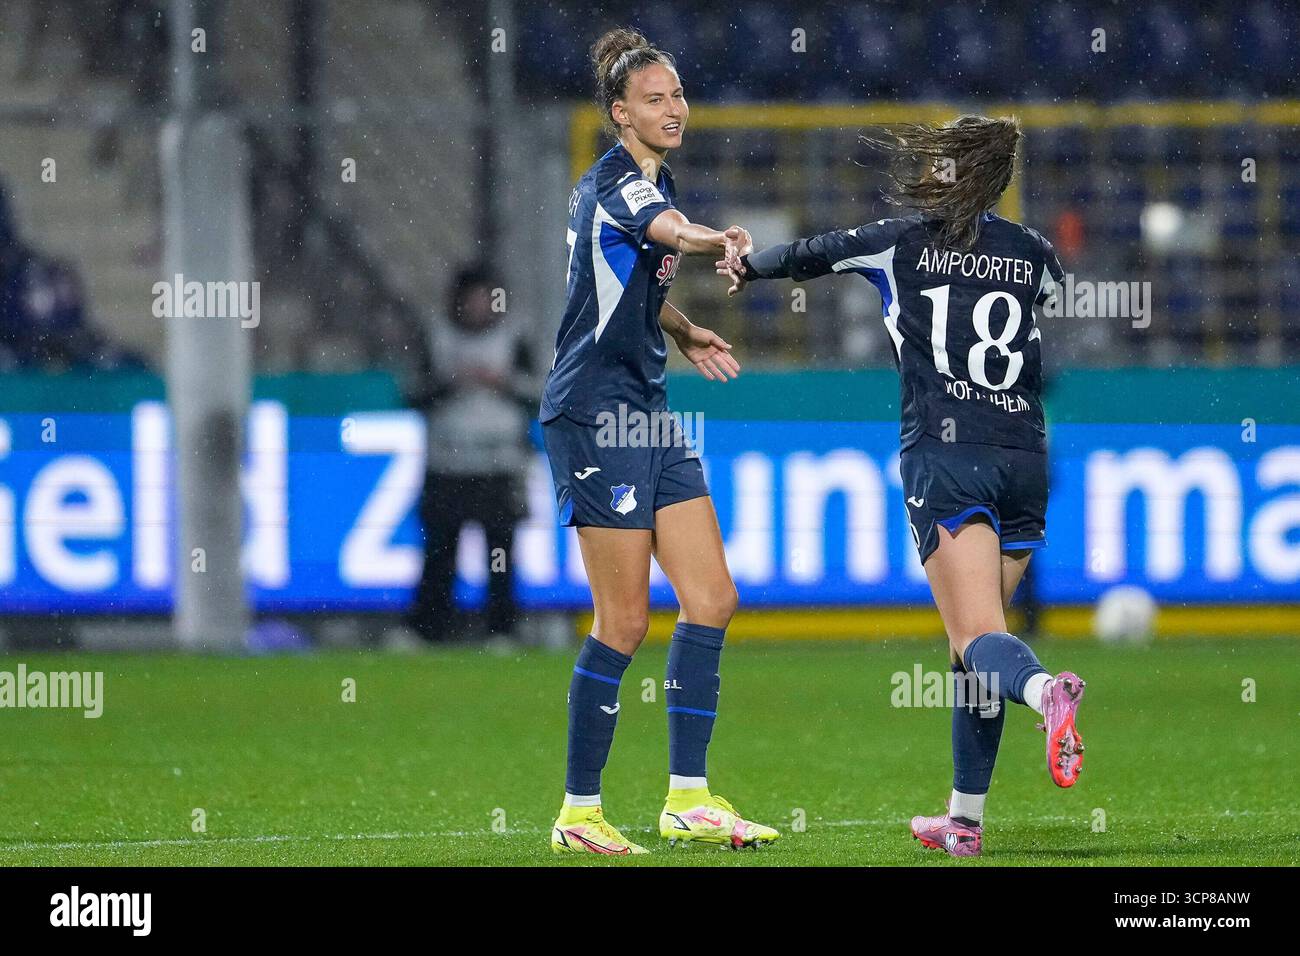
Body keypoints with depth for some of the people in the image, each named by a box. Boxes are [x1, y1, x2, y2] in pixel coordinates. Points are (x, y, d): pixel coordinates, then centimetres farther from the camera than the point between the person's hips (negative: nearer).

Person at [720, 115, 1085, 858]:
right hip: (1025, 457, 4)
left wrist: (746, 264, 36)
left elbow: (808, 256, 16)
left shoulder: (903, 244, 3)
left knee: (979, 635, -14)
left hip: (946, 456, -4)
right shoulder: (1037, 254, 12)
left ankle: (1046, 691, -48)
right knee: (978, 641, 14)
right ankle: (966, 818, 14)